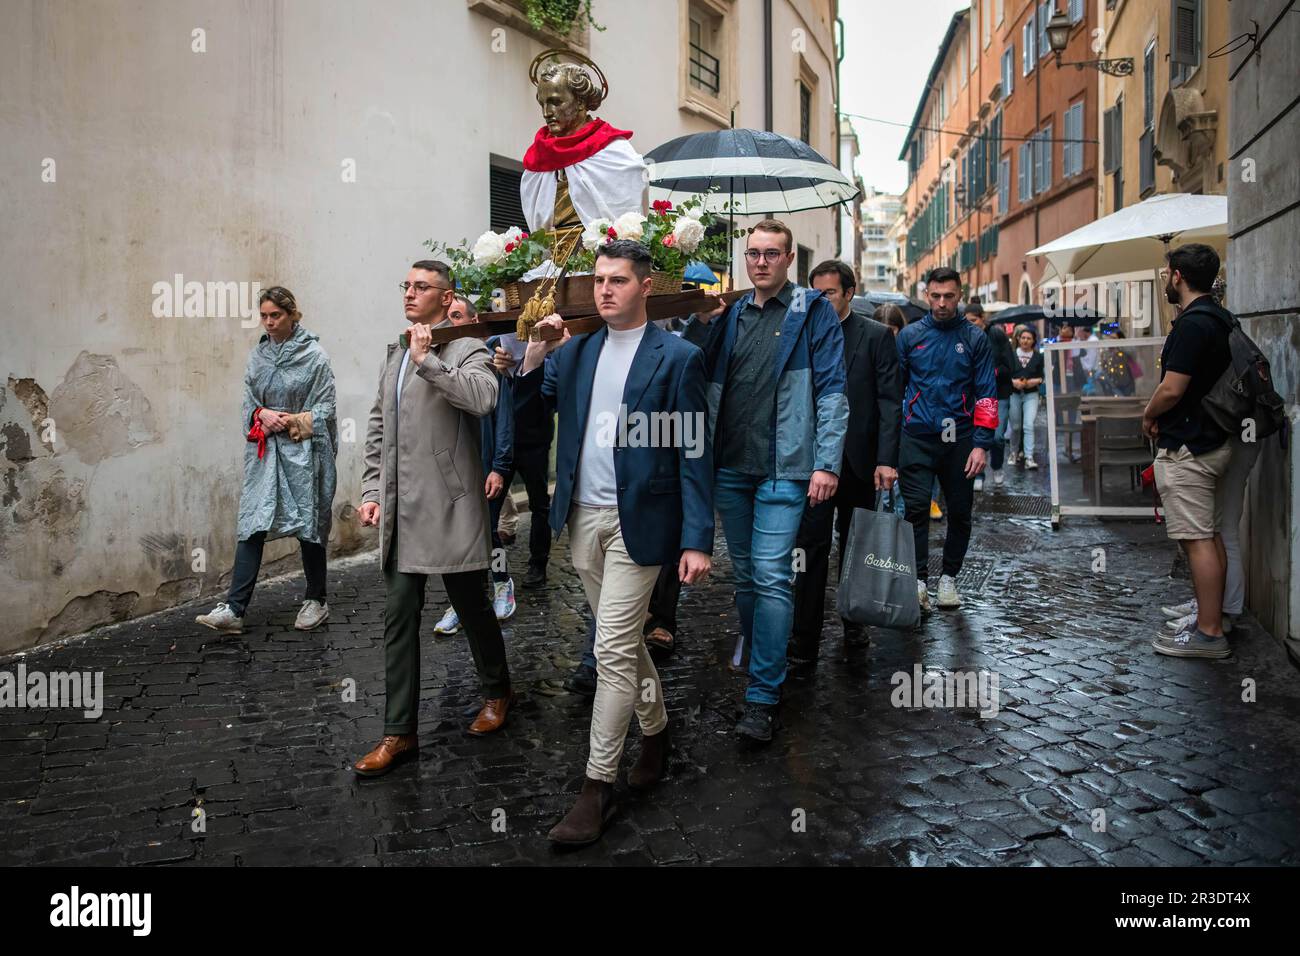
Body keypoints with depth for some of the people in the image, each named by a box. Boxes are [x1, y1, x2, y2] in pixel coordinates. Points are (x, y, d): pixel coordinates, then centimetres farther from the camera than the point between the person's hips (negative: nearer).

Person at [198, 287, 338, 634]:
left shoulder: (314, 354, -4)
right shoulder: (258, 355, 9)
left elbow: (325, 407, -5)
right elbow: (247, 403, 11)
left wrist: (293, 422, -14)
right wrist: (262, 414, -9)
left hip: (303, 452, -4)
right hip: (263, 452, 4)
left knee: (308, 525, 6)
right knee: (252, 526, -3)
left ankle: (316, 601, 23)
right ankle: (233, 609, -4)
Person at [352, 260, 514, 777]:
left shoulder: (466, 350, -7)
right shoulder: (395, 355, 16)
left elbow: (484, 397, -29)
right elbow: (378, 429, 19)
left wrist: (429, 360, -23)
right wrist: (372, 492, 12)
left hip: (450, 510, -6)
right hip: (400, 512, 6)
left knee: (473, 608, 9)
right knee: (399, 619, 7)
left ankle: (496, 691, 34)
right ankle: (399, 733, 15)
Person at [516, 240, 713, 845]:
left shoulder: (677, 358, -7)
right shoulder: (576, 349, 9)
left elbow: (694, 454, -9)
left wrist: (697, 540, -13)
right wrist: (536, 349, -6)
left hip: (638, 520, -6)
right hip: (583, 518, 6)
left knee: (613, 649, -5)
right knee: (622, 639, 18)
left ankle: (598, 786, 7)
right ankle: (655, 729, 39)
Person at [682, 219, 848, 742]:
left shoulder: (813, 311, 0)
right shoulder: (730, 313, 13)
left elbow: (831, 390, -6)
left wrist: (827, 463, -14)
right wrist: (702, 320, -4)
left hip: (783, 469, -5)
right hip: (730, 466, 5)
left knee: (771, 577, -9)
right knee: (744, 575, 13)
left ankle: (763, 697, -3)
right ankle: (756, 657, 30)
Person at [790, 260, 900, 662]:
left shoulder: (877, 336, 0)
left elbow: (889, 400, -4)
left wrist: (886, 459, -12)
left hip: (859, 459, 0)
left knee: (854, 544, 13)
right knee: (811, 546, -4)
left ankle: (853, 622, 29)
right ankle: (805, 640, -2)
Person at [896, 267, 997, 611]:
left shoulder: (975, 338, 4)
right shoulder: (909, 336, 5)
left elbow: (986, 393, 2)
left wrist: (981, 444, -7)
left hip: (959, 438, 1)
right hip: (917, 438, -1)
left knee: (960, 512, 8)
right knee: (915, 509, -9)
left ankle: (949, 578, 23)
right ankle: (919, 581, -4)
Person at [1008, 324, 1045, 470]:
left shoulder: (1038, 357, 5)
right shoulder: (1012, 355, 1)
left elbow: (1041, 377, 6)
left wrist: (1035, 381, -14)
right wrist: (1013, 381, -19)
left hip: (1031, 394, 0)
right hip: (1014, 394, 0)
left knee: (1029, 425, -13)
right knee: (1016, 426, 10)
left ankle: (1029, 458, -13)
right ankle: (1015, 452, 32)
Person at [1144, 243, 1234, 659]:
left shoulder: (1192, 323, -19)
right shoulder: (1220, 319, 13)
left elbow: (1171, 390, -23)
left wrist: (1148, 416, -3)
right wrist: (1160, 415, 14)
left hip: (1186, 448, -10)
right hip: (1214, 441, 10)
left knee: (1197, 540, -6)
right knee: (1211, 537, 15)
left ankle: (1208, 633, -1)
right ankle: (1211, 621, 24)